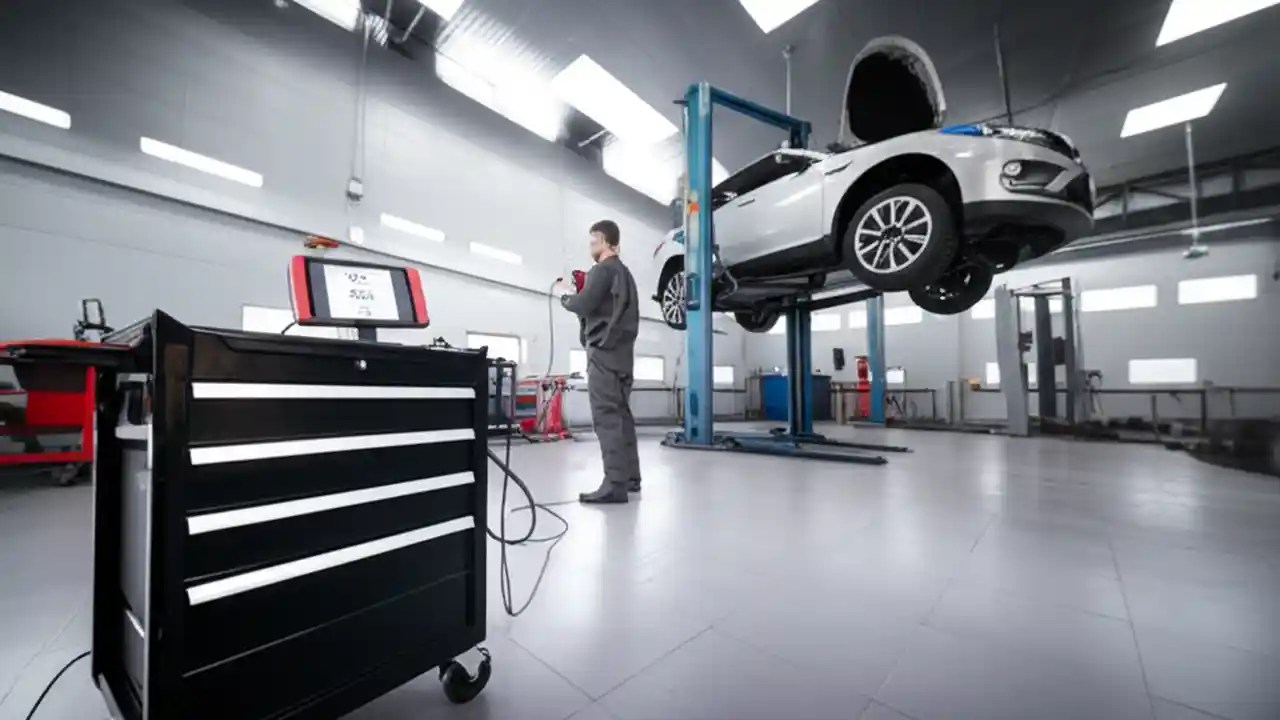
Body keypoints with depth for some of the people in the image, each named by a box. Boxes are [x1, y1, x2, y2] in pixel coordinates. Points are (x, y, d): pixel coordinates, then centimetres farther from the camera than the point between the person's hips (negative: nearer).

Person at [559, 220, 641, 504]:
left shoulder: (604, 269, -7)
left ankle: (615, 484, -12)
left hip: (604, 351, -9)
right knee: (621, 415, 11)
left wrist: (565, 298, 6)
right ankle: (630, 477, 16)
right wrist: (577, 295, 13)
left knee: (606, 417, -12)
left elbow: (584, 305, -14)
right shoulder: (624, 272, 22)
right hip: (622, 352, 10)